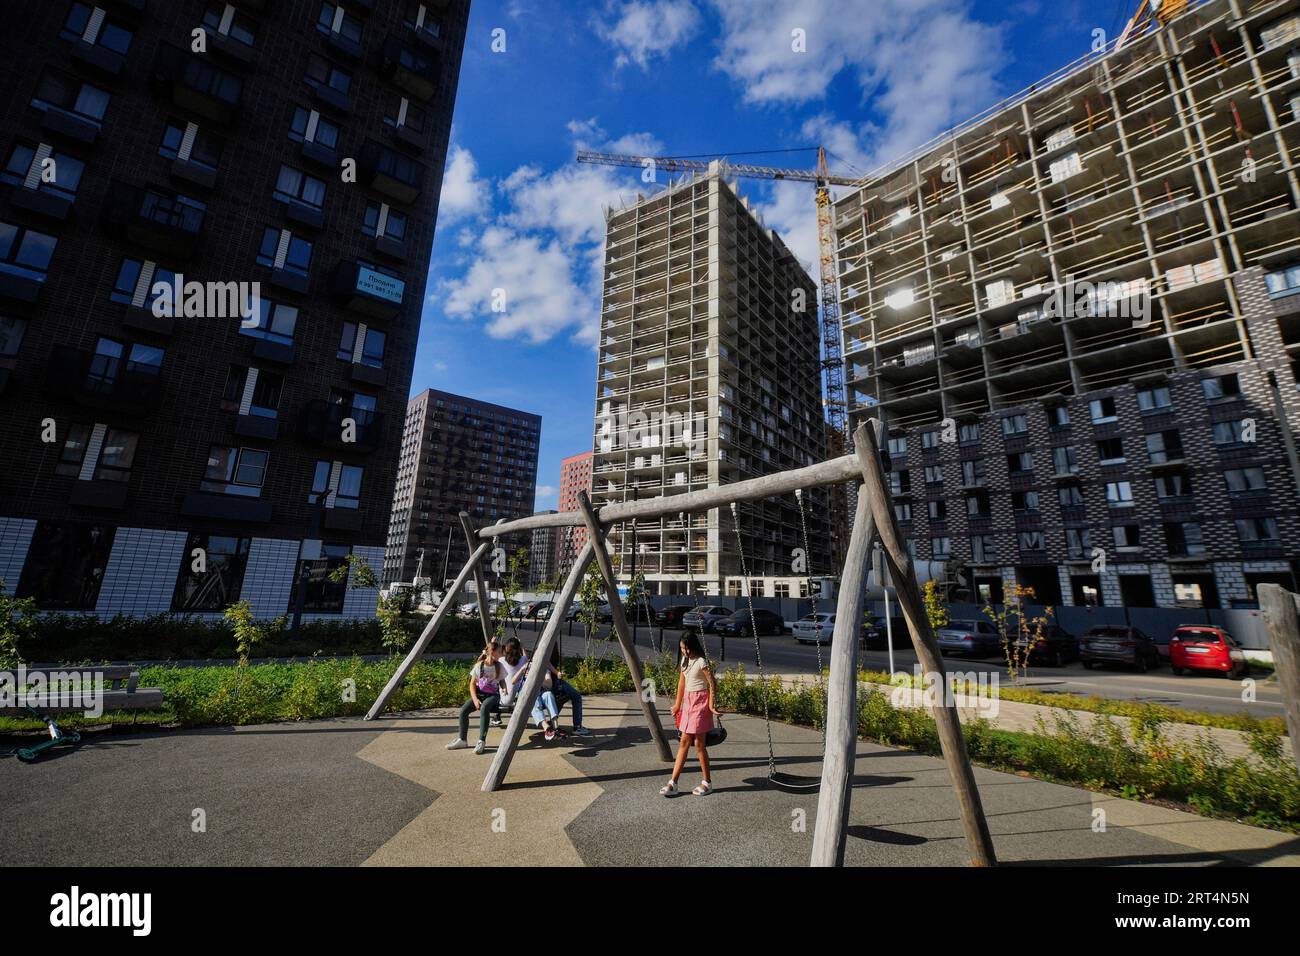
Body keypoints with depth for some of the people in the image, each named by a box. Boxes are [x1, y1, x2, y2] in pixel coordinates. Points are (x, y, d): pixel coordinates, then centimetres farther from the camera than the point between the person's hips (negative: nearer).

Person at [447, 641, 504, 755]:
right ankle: (462, 740, -4)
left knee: (484, 708, -34)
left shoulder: (499, 666, 2)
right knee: (463, 710, -22)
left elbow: (501, 681, 15)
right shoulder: (479, 665, -2)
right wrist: (475, 699, -13)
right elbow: (472, 684, -1)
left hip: (493, 695, -2)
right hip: (479, 694, 2)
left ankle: (482, 741, -30)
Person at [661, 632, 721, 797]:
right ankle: (673, 783, 10)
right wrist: (677, 704, 19)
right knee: (684, 742, 8)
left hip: (700, 702, -7)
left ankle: (707, 783, 15)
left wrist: (712, 706, -16)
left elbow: (713, 684, -15)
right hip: (688, 702, 7)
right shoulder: (685, 660, 8)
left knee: (699, 743, 0)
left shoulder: (701, 662, -15)